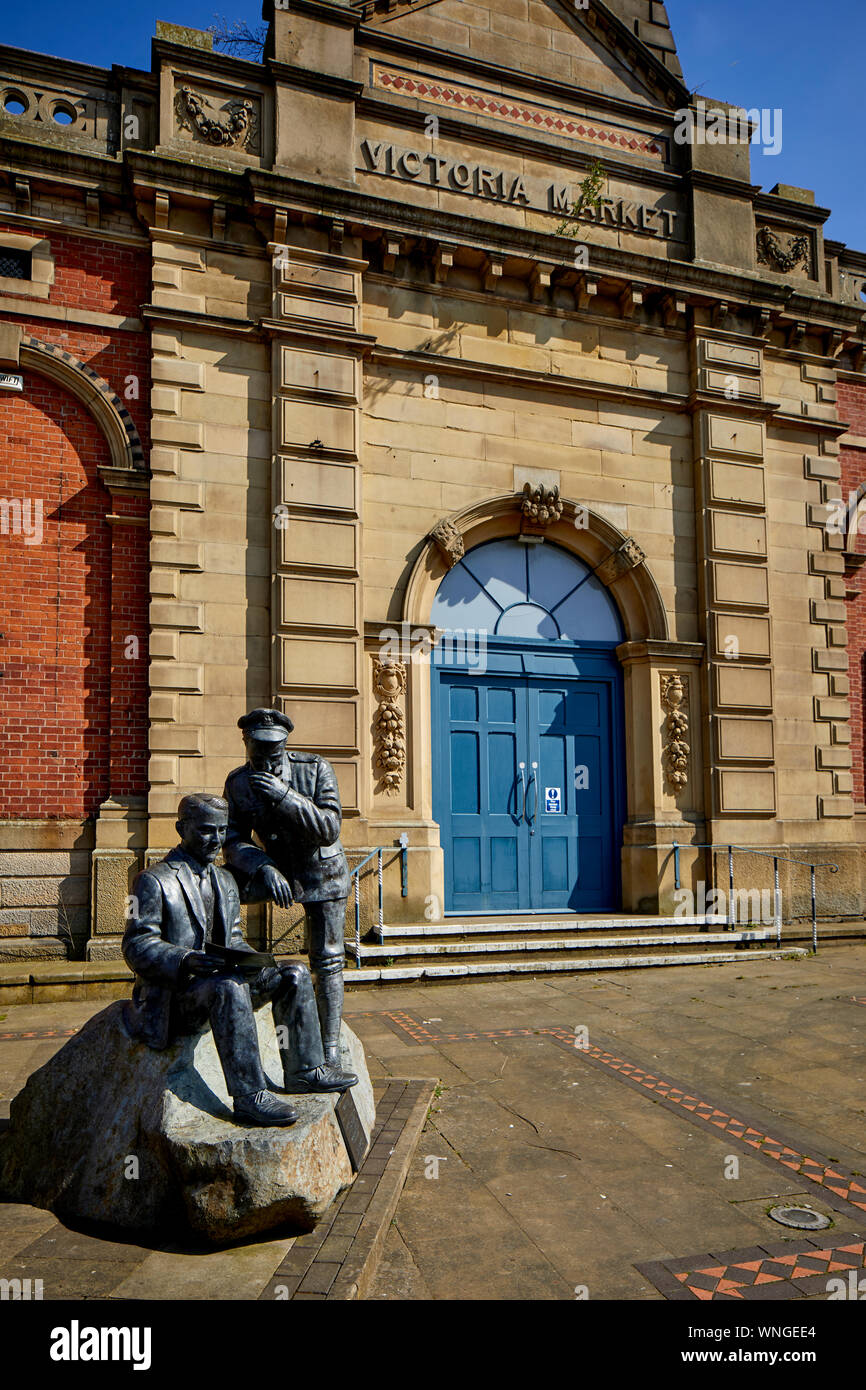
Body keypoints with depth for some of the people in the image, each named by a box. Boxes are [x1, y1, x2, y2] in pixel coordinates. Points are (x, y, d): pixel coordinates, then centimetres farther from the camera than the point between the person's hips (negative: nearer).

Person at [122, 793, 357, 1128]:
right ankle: (250, 1096, -34)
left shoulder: (225, 881, 17)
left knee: (295, 973, -3)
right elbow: (137, 946, -13)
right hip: (172, 995, -8)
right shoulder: (154, 881, -7)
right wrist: (185, 961, -31)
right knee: (229, 986, -37)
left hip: (219, 982, 8)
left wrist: (250, 958, -7)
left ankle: (305, 1069, 2)